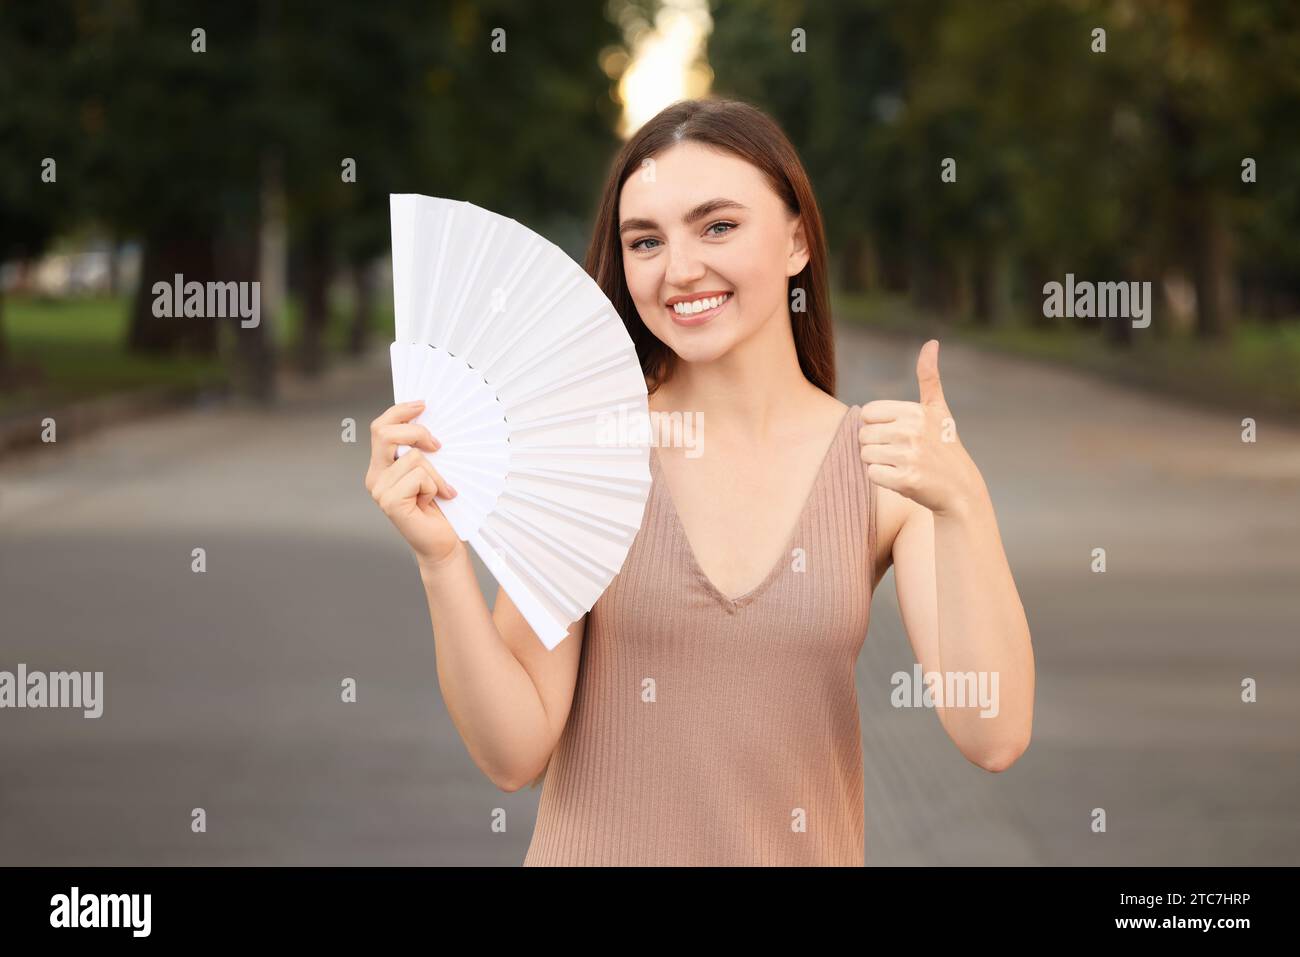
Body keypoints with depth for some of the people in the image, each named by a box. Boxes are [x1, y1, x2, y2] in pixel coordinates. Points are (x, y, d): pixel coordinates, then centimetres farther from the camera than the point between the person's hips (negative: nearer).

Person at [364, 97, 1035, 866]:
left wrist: (961, 505, -28)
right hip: (598, 846, -1)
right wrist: (443, 559, -25)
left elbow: (993, 738, -17)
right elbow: (516, 753, -12)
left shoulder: (890, 463, -8)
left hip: (806, 851, 1)